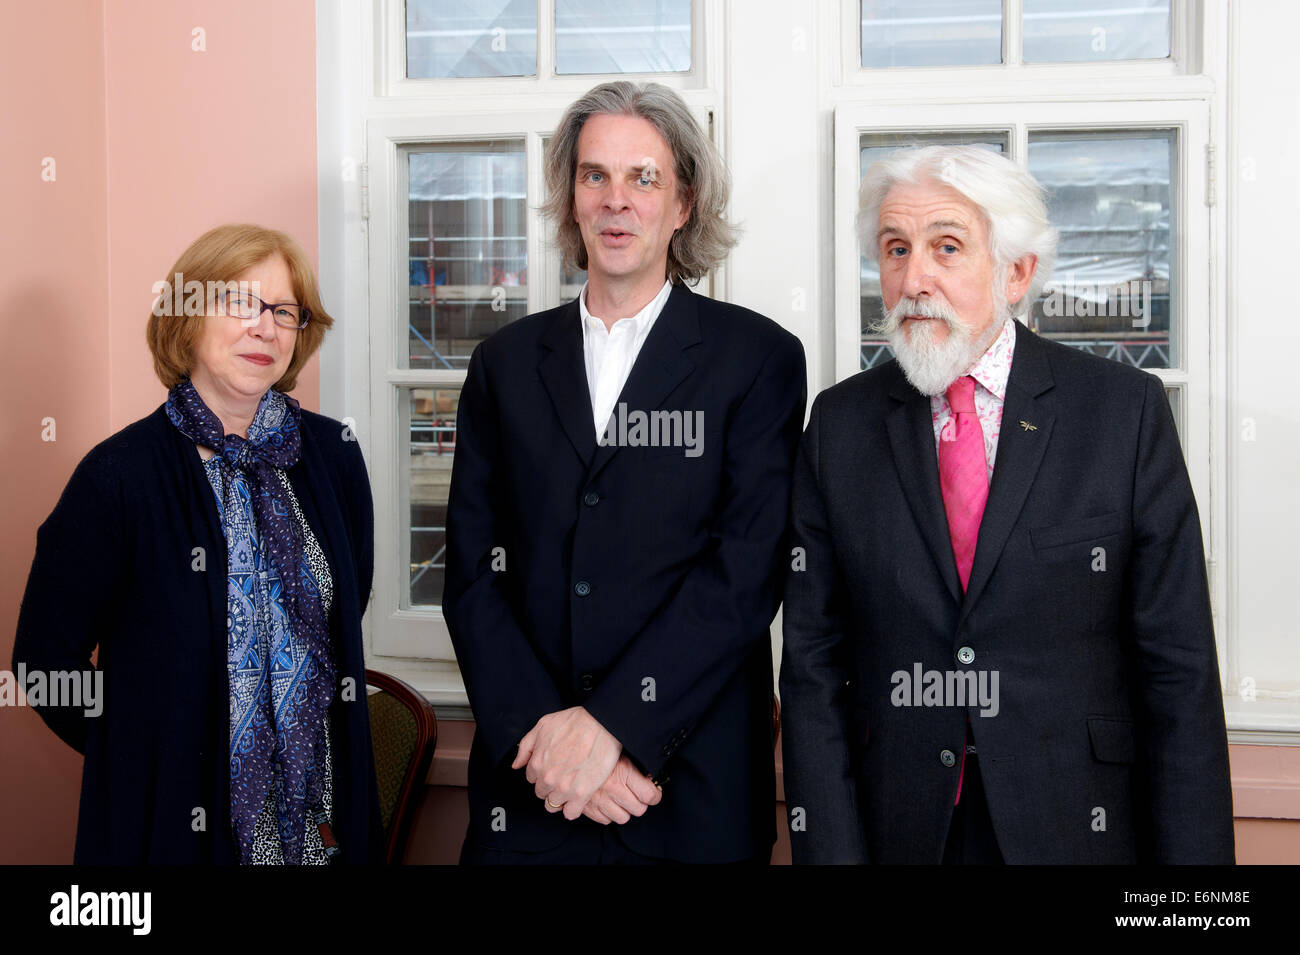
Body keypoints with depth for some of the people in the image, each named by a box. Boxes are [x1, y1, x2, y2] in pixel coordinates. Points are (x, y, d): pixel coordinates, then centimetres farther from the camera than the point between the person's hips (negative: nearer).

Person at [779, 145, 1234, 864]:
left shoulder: (1127, 409, -6)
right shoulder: (839, 423, -1)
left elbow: (1177, 665, -6)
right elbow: (812, 662, -2)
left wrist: (1189, 865, -8)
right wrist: (831, 848, -8)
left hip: (1078, 829, -1)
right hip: (895, 830, 2)